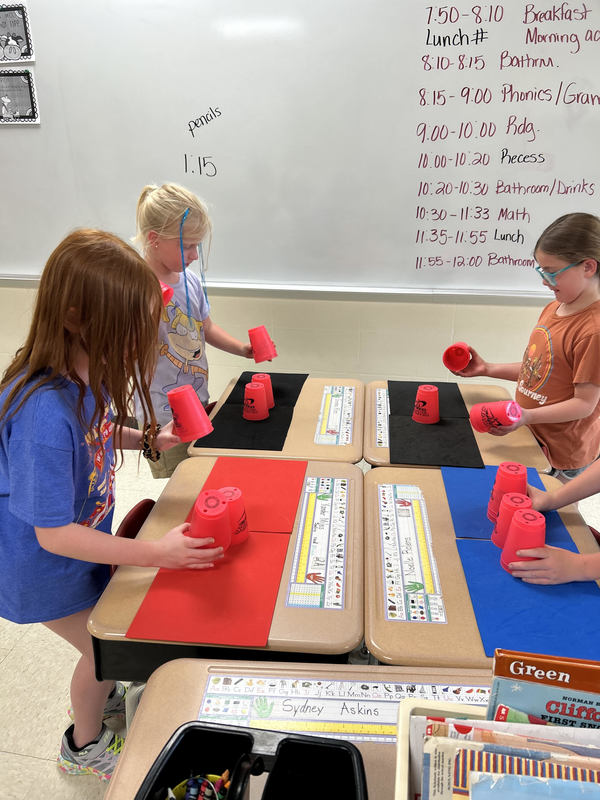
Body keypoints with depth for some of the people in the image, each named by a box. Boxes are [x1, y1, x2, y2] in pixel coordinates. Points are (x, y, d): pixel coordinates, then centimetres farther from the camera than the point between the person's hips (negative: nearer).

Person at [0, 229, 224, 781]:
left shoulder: (87, 369, -14)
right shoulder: (46, 412, -40)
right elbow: (53, 533, -32)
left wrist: (148, 439, -6)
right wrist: (156, 554, -32)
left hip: (86, 539, 7)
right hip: (48, 568, -7)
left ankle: (96, 693, 58)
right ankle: (85, 743, 45)